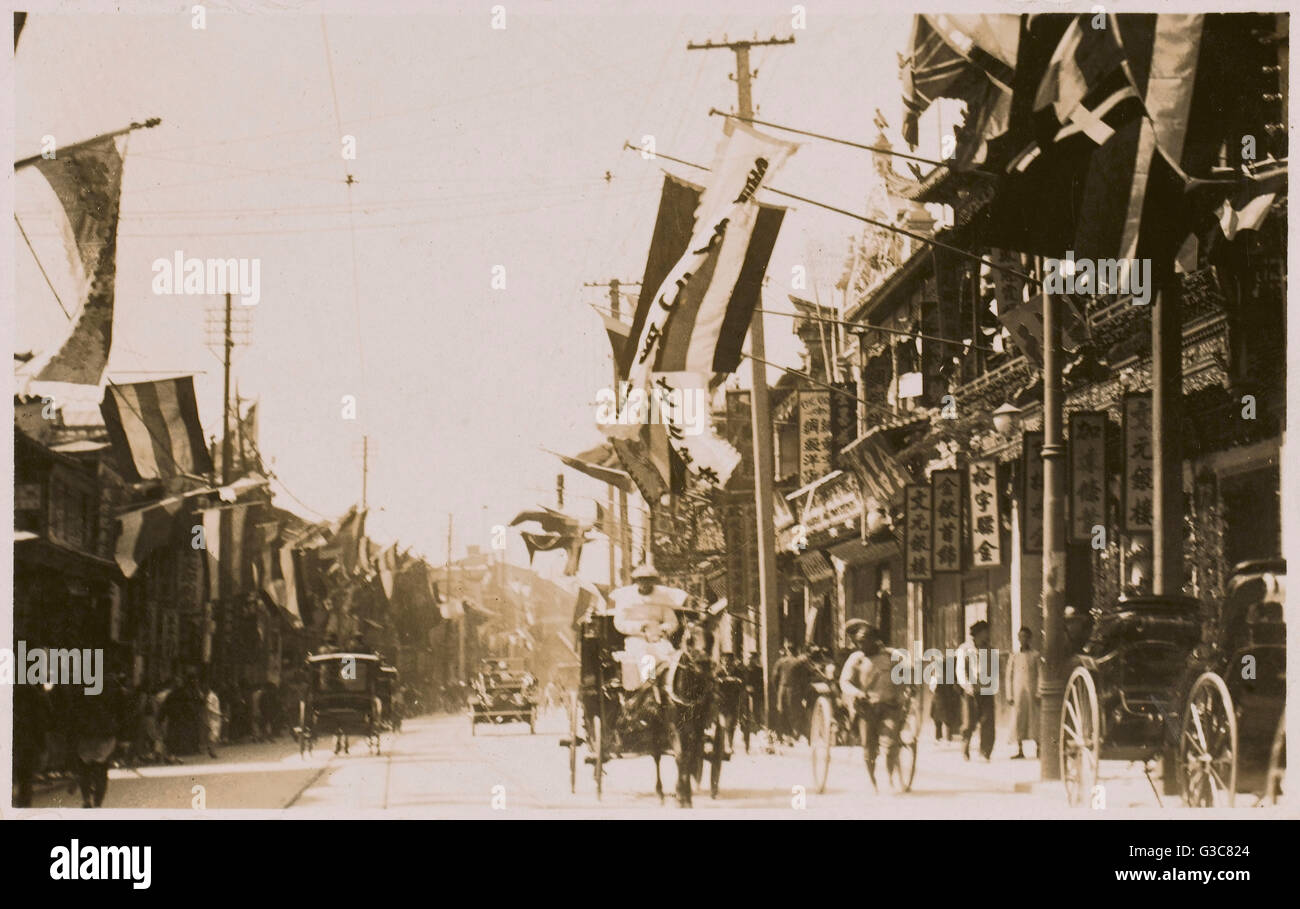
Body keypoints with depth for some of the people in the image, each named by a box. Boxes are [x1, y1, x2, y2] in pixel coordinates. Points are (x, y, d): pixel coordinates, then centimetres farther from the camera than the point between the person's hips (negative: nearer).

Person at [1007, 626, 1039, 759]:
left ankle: (1038, 748, 2)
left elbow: (1040, 675, 1)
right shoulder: (1014, 656, 10)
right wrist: (1009, 695, 5)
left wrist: (1038, 693, -7)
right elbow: (1009, 676, 11)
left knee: (1034, 718, -4)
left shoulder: (1035, 655, 3)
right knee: (1019, 719, -1)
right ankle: (1020, 749, 2)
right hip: (1018, 692, 2)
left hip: (1032, 692, -2)